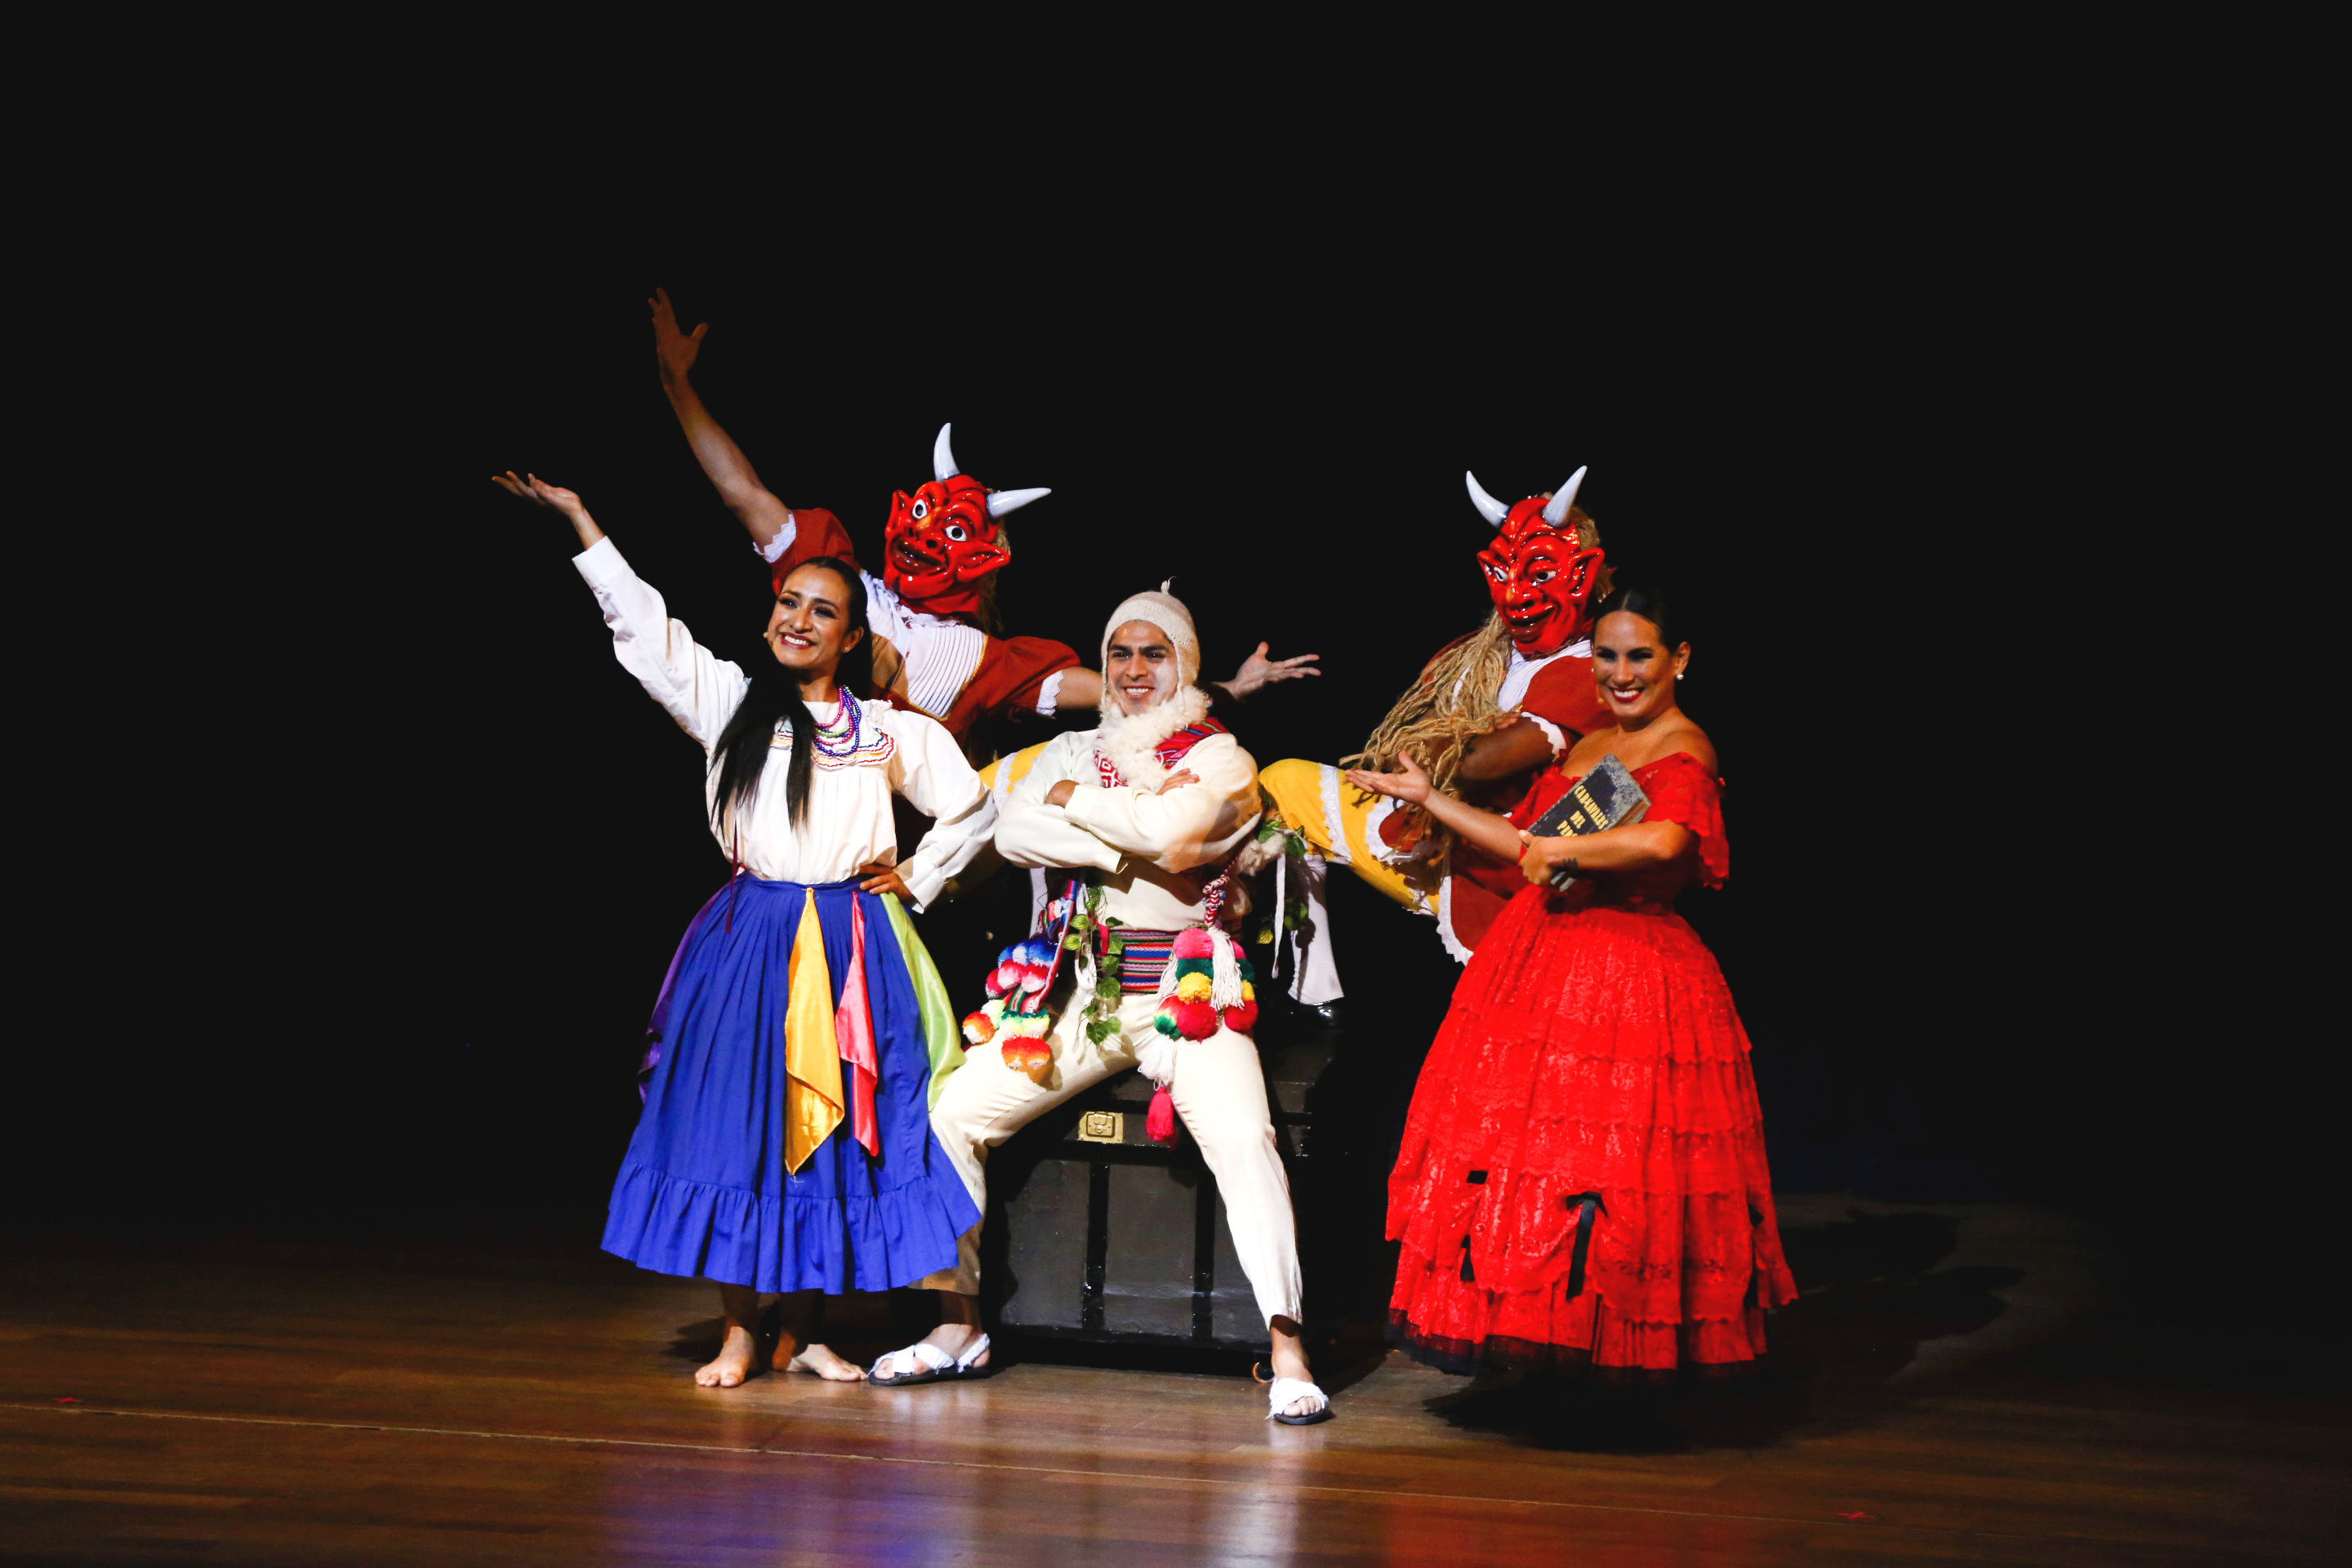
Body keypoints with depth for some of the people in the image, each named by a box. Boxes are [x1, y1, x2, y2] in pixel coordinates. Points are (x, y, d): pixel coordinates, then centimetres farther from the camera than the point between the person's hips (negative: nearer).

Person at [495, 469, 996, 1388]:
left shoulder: (891, 734, 7)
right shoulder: (731, 702, 5)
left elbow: (975, 810, 19)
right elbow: (642, 626, 3)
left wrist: (916, 878, 9)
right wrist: (580, 520, 1)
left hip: (851, 950, 1)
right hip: (748, 941, 0)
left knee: (826, 1138, 2)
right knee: (735, 1131, -2)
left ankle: (799, 1332, 13)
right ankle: (739, 1331, 8)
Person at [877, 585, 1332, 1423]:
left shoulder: (1220, 757, 5)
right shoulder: (1071, 751, 17)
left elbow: (1169, 829, -15)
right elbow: (1013, 831, -2)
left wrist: (1074, 801, -1)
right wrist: (1129, 851, -11)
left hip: (1186, 993, -4)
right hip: (1083, 992, 4)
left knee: (1242, 1135, -28)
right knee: (951, 1110, -6)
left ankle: (1287, 1351, -26)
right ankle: (958, 1328, 6)